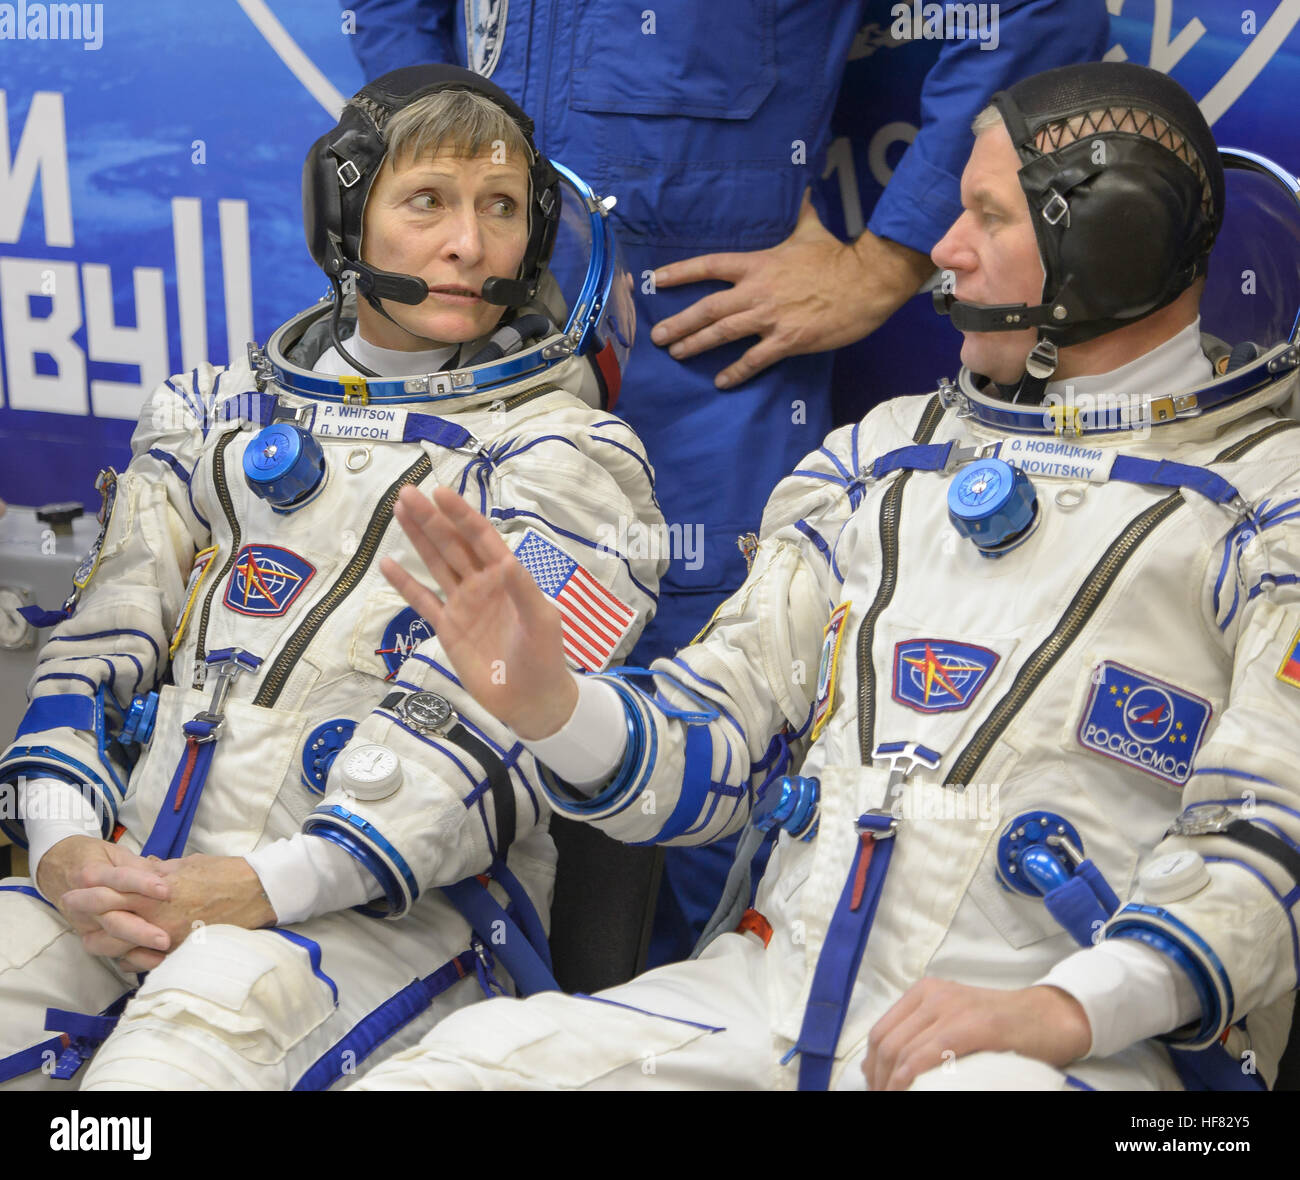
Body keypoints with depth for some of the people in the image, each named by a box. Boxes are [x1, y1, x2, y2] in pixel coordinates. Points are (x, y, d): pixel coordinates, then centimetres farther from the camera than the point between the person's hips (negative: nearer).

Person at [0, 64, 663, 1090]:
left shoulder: (567, 451, 5)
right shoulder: (220, 412, 21)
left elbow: (490, 714, -8)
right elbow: (106, 636, 14)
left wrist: (270, 886, -18)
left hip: (402, 904, -4)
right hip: (139, 885, 4)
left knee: (208, 1012, -36)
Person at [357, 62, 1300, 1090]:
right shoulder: (886, 452, 18)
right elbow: (719, 742, 14)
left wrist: (1066, 1011, -23)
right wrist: (550, 706, -7)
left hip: (1077, 1041, -4)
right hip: (764, 998, 5)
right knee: (437, 1069, -15)